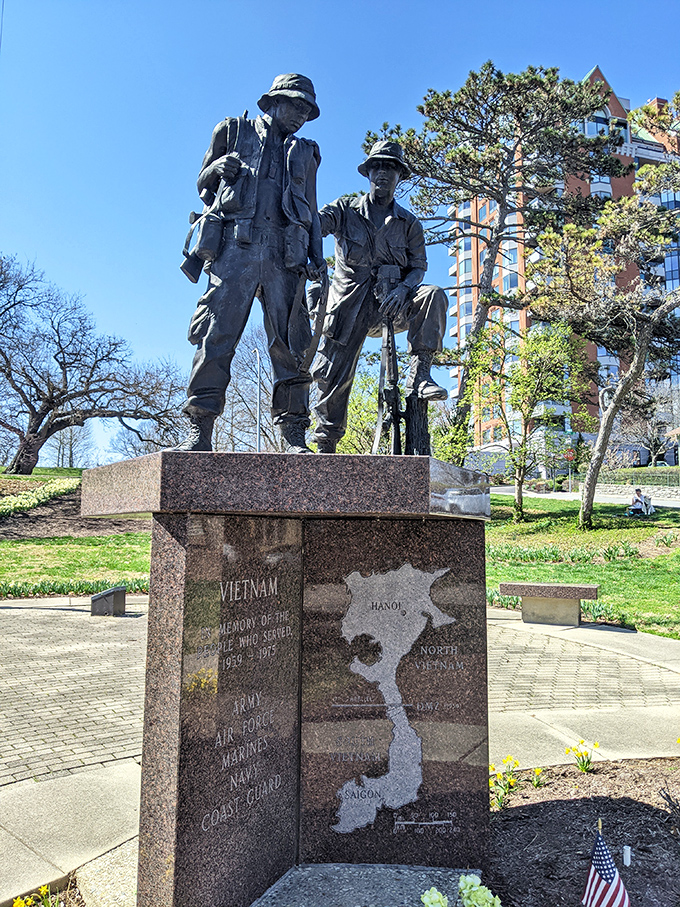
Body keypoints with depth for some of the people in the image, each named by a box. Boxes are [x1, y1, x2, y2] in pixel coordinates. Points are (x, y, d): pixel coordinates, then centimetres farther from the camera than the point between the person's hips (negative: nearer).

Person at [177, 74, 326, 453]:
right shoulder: (234, 130, 21)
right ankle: (200, 431, -12)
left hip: (285, 254, 2)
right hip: (236, 247, -2)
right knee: (216, 335, -12)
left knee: (290, 343, -7)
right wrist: (218, 167, -2)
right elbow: (203, 184, 22)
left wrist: (318, 255, 10)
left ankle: (295, 437, -7)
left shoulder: (305, 152, 28)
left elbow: (312, 212, 26)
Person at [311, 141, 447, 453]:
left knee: (433, 295, -28)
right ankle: (326, 445, 6)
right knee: (333, 374, -7)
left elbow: (419, 266, 5)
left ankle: (419, 375, -26)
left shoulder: (409, 224, 13)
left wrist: (402, 289, -18)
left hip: (391, 299, 1)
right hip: (350, 302, -1)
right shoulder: (346, 209, 10)